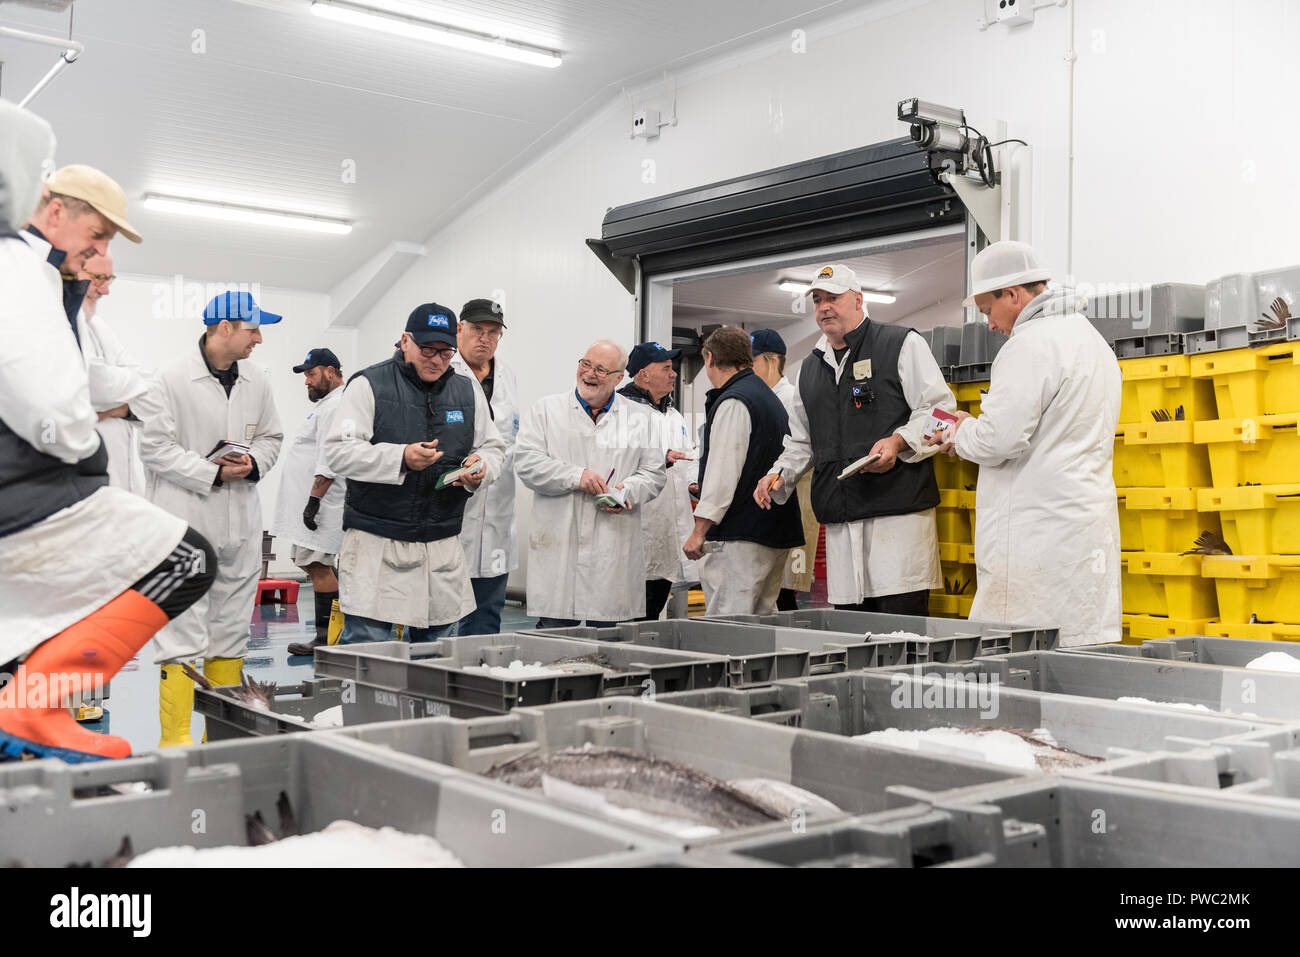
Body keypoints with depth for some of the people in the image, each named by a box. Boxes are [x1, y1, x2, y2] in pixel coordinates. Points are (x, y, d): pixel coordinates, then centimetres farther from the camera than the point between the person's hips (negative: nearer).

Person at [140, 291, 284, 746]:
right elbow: (154, 446, -9)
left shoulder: (257, 381, 8)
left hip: (242, 520, 6)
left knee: (232, 631, 12)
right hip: (186, 519, -6)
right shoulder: (173, 377, -9)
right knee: (183, 633, -6)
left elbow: (271, 437, 18)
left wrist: (253, 464, -3)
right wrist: (212, 473, -13)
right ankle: (175, 739, 1)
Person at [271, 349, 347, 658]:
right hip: (309, 502, 11)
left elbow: (329, 460, -22)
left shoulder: (335, 406, -13)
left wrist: (314, 499, -25)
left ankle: (326, 637, -7)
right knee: (306, 560, 15)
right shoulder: (326, 405, 22)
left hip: (319, 503, -11)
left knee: (317, 565, -10)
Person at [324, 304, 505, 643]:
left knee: (438, 649, 9)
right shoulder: (369, 385, -2)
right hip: (377, 541, -4)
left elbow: (493, 447, 19)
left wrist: (480, 468, -6)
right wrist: (400, 458, -23)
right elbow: (338, 450, -9)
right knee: (366, 642, -6)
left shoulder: (468, 390, 13)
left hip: (442, 545, 5)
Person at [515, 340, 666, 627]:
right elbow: (525, 462, -1)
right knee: (554, 631, -1)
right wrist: (576, 476, -12)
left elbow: (654, 473, 12)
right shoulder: (546, 410, 8)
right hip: (558, 546, -1)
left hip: (614, 551, 1)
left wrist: (629, 491, -9)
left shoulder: (638, 418, 12)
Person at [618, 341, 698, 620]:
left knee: (654, 610, 14)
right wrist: (660, 459, -28)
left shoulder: (673, 414, 22)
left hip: (671, 529, 8)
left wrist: (694, 482, 8)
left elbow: (687, 456, 28)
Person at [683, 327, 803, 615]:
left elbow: (723, 471, -17)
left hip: (740, 534, -10)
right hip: (776, 533, 10)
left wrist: (699, 531, -15)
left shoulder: (733, 402, -11)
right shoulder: (771, 399, 21)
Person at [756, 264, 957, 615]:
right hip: (840, 519, 6)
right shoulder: (810, 368, 22)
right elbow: (802, 441, 28)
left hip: (899, 510, -5)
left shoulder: (903, 345, 4)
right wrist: (780, 474, 10)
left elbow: (939, 409, -3)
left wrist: (898, 441, -18)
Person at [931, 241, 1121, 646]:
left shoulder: (1032, 343, -12)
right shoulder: (1092, 338, 21)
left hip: (1039, 533, -10)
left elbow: (1000, 438, -19)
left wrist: (960, 434, 2)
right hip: (1090, 527, 10)